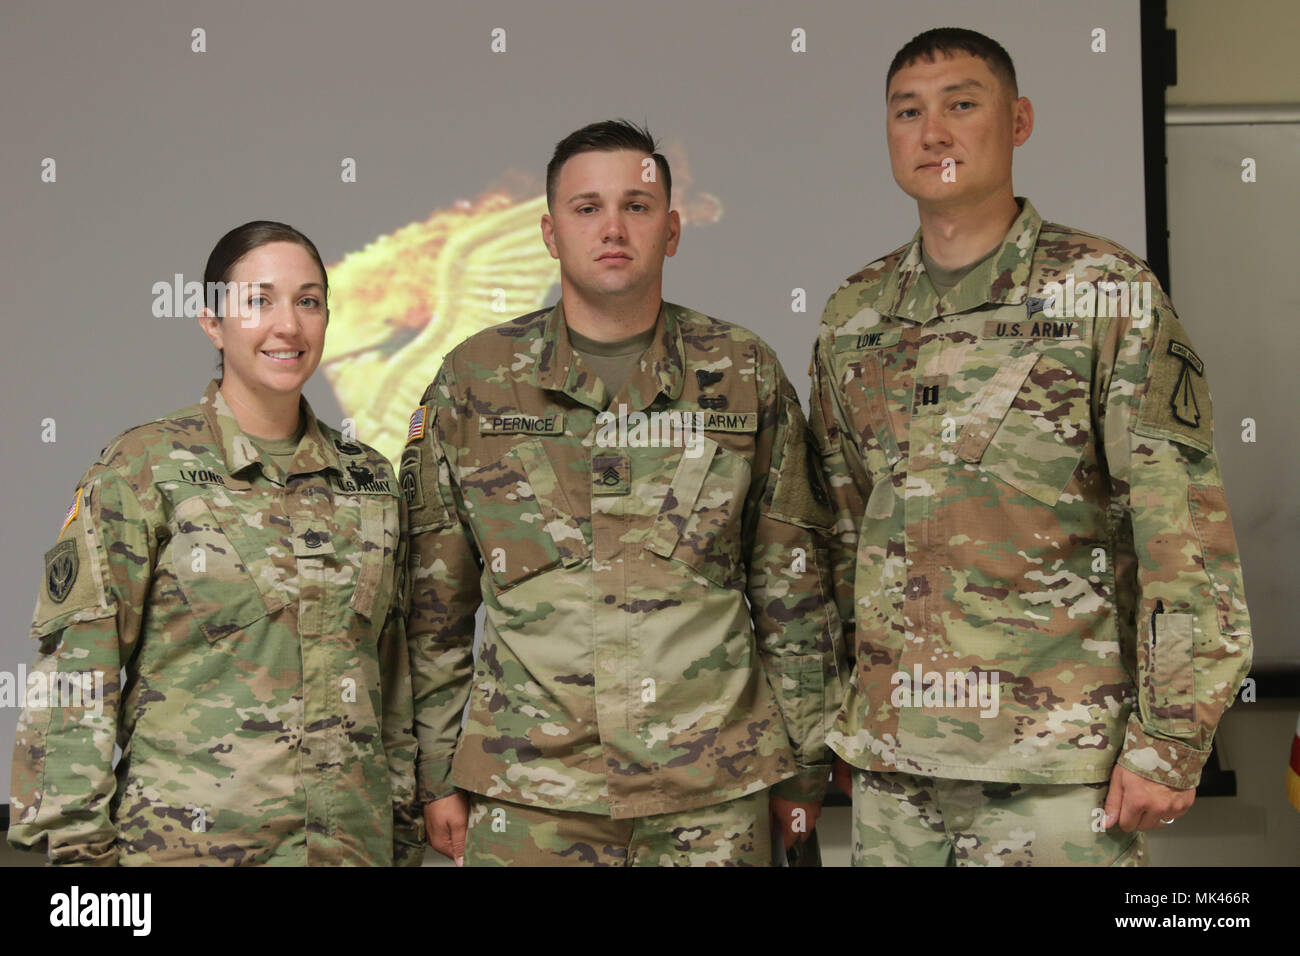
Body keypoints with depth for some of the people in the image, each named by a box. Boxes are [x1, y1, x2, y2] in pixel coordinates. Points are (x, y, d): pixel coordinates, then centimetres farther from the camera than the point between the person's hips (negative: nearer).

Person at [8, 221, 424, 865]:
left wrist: (405, 831, 12)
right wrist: (78, 846, -11)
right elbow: (77, 666, -7)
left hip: (350, 837, 4)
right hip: (187, 840, -4)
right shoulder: (145, 467, -5)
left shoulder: (369, 479, 8)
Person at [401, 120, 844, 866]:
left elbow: (794, 590, 7)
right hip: (528, 792, 0)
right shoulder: (473, 382, 2)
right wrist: (438, 773, 4)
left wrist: (802, 768, 6)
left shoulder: (746, 376, 3)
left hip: (716, 791, 1)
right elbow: (433, 604, 6)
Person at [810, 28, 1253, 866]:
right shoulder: (853, 316, 9)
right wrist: (836, 716, 13)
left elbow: (1186, 536, -7)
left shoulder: (1108, 293, -3)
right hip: (889, 756, 4)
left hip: (1059, 764, -4)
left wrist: (1169, 741, -11)